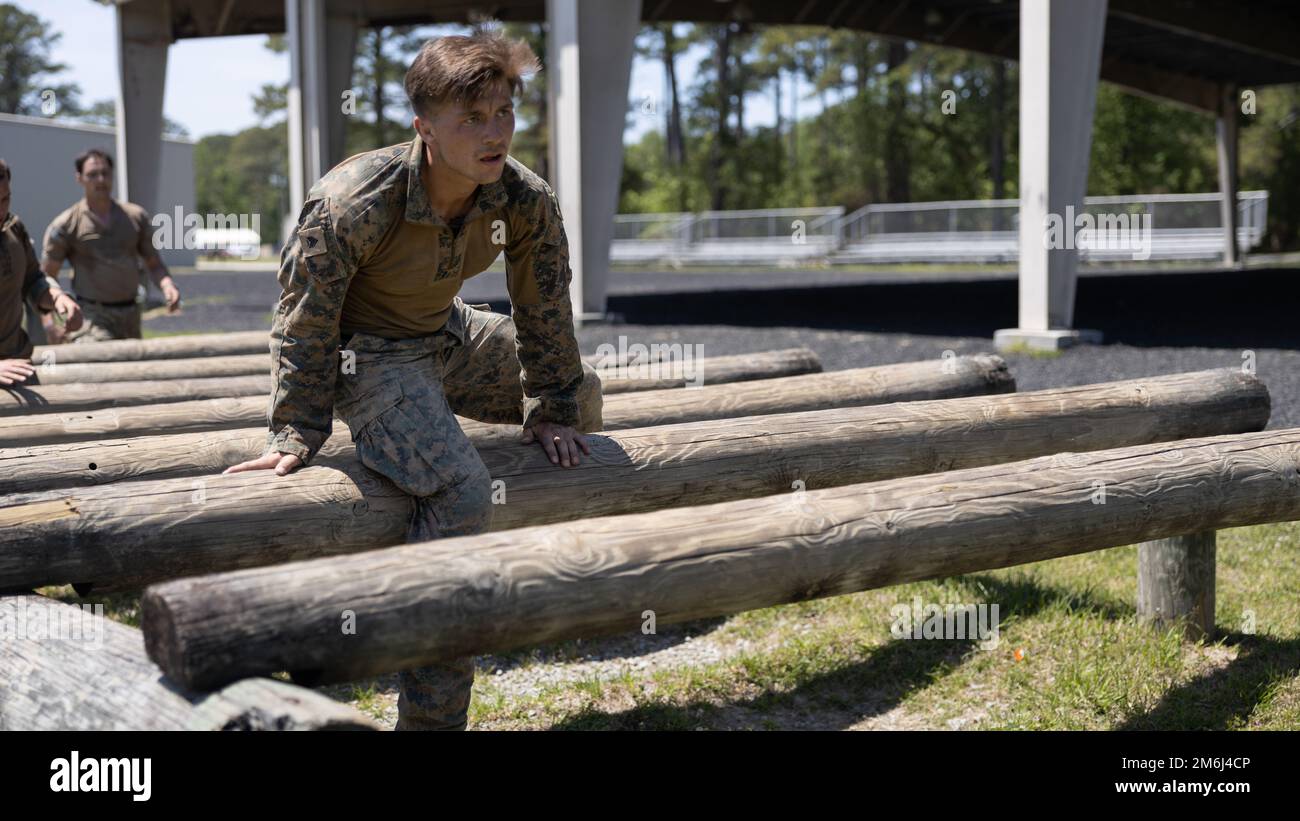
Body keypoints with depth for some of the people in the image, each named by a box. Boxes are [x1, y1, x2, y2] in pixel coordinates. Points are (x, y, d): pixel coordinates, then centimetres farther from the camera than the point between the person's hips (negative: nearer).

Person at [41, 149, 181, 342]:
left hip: (130, 314, 5)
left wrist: (167, 286, -7)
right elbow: (47, 276, -1)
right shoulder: (66, 225, -1)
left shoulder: (136, 217, 9)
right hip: (92, 317, -5)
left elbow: (154, 264, 15)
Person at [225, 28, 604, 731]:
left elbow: (544, 311, -2)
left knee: (576, 391, 19)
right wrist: (296, 433, -16)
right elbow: (306, 324, -21)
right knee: (461, 492, -27)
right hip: (365, 355, -7)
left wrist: (553, 407, 5)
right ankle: (431, 713, -19)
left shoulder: (525, 200, -17)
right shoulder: (352, 204, -33)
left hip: (449, 335, 7)